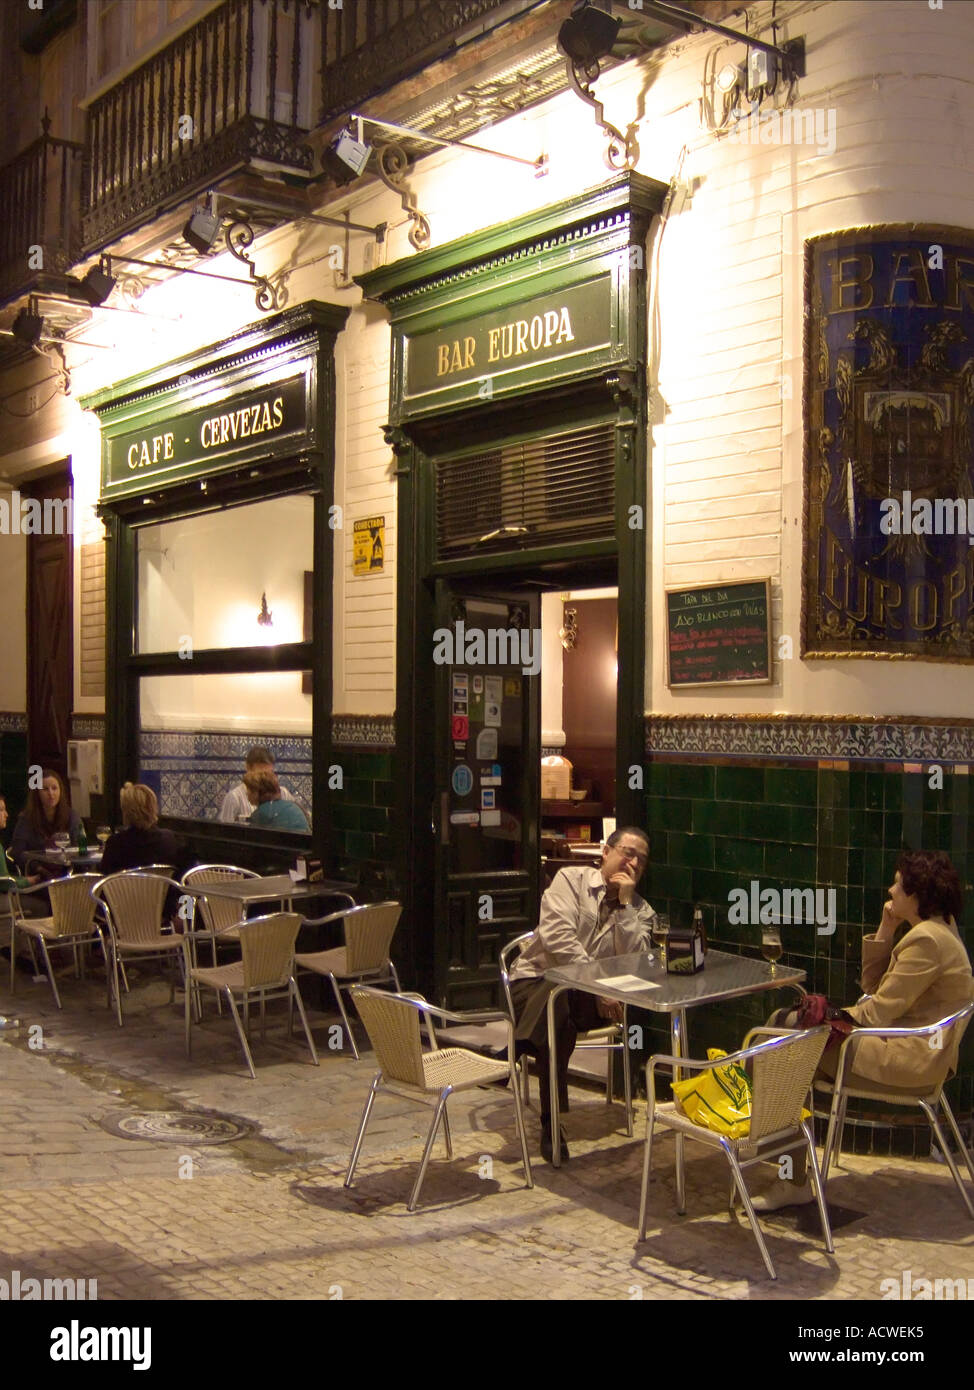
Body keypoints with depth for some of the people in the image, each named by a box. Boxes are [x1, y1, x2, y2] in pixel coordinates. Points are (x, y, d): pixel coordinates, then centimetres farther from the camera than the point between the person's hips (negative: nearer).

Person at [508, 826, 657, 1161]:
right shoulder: (572, 879, 1)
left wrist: (624, 902, -11)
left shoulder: (641, 911, 12)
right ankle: (551, 1125, -29)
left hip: (583, 995, 4)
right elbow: (557, 938, -15)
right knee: (557, 1005, -39)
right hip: (537, 980, -3)